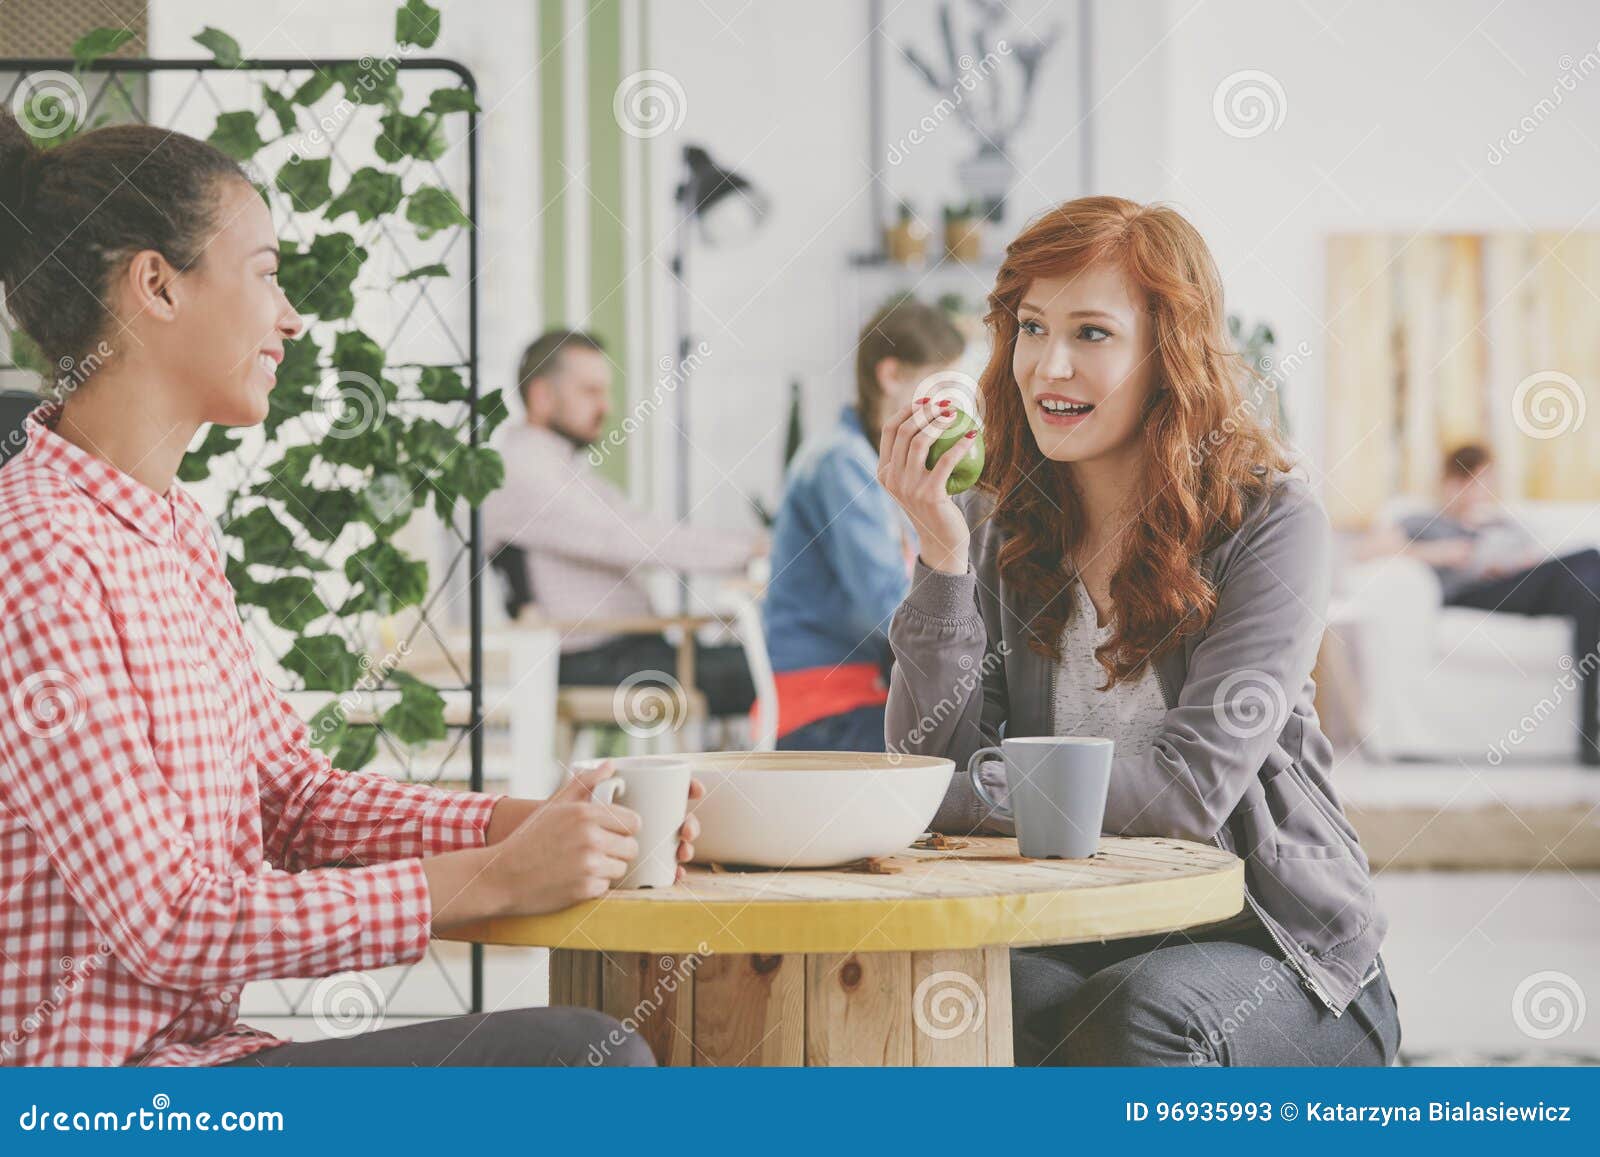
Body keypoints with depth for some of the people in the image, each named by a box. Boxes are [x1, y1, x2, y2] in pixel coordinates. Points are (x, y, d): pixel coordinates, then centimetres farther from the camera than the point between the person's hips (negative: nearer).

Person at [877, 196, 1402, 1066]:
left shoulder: (1270, 523, -7)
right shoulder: (995, 528, 6)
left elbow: (1191, 786, -16)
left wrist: (954, 800, -18)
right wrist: (942, 558, -14)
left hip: (1274, 946, -2)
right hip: (1066, 942, 2)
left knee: (1139, 1010, -35)